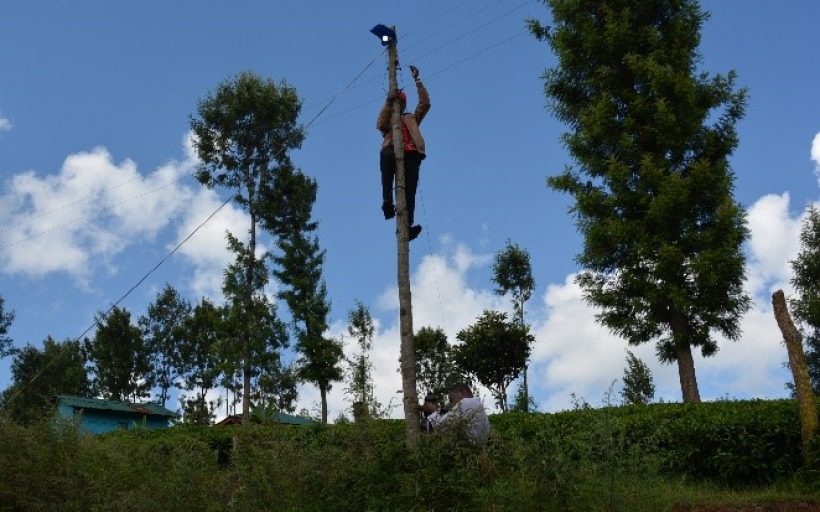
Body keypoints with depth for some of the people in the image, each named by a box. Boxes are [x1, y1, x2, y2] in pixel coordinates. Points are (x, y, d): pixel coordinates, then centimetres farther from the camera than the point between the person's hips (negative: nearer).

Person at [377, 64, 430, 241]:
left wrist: (417, 80, 17)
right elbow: (380, 125, 6)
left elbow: (425, 103, 22)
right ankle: (387, 201, -43)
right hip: (393, 152, -1)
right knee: (386, 156, -39)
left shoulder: (412, 118, 35)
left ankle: (408, 224, -36)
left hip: (411, 155, 2)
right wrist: (388, 101, 1)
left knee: (410, 189, -20)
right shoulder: (387, 120, 31)